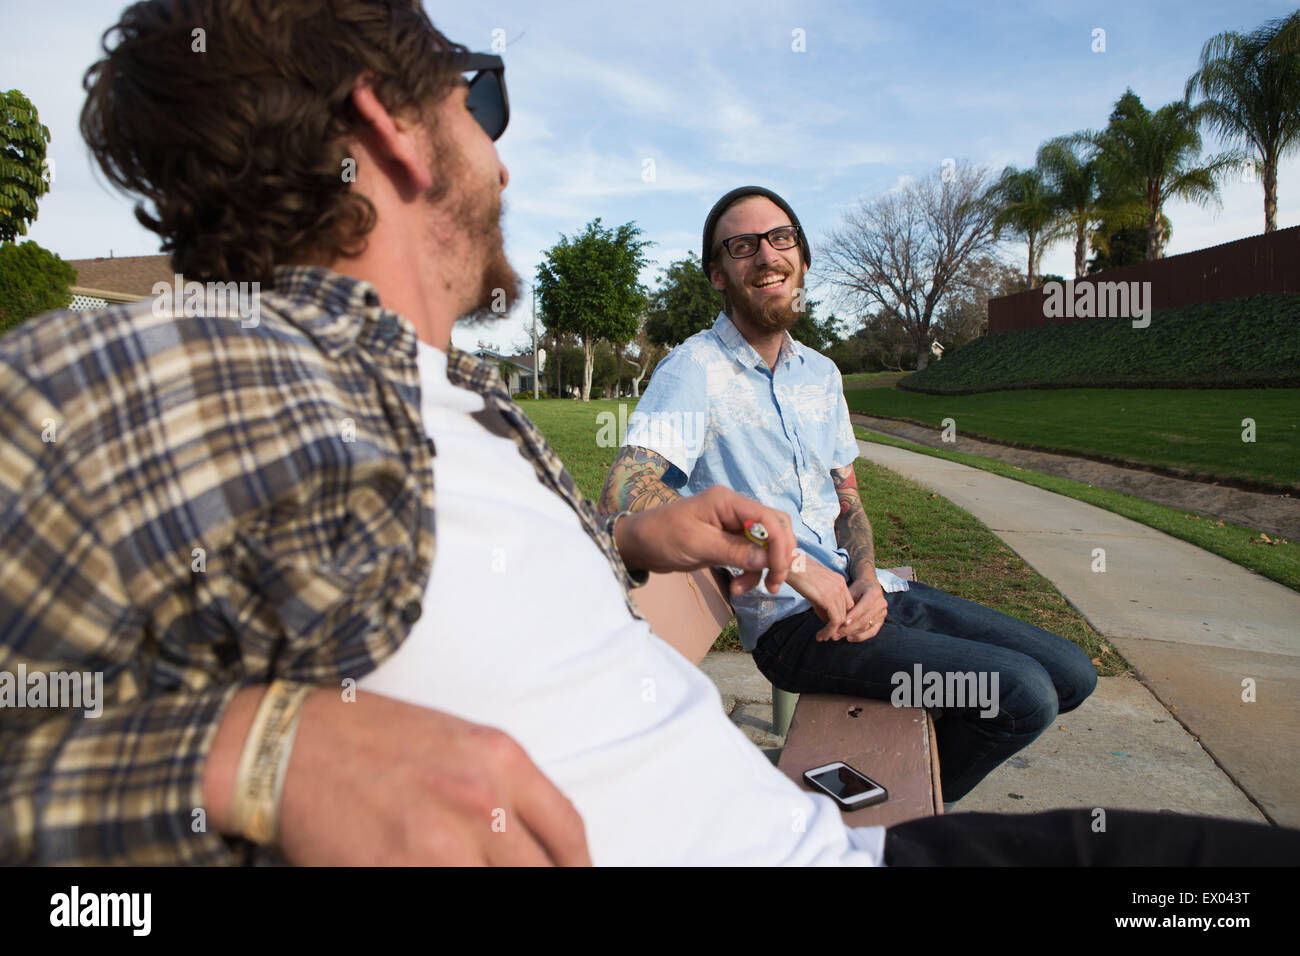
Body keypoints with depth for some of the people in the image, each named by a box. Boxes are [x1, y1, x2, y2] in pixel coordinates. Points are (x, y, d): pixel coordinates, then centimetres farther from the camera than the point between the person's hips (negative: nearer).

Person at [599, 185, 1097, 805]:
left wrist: (867, 580, -5)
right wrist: (788, 560, -28)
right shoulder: (695, 369, -11)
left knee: (1070, 675, 7)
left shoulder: (821, 373, 14)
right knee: (1023, 694, -19)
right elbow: (624, 494, -27)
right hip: (791, 622, -8)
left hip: (862, 593, 8)